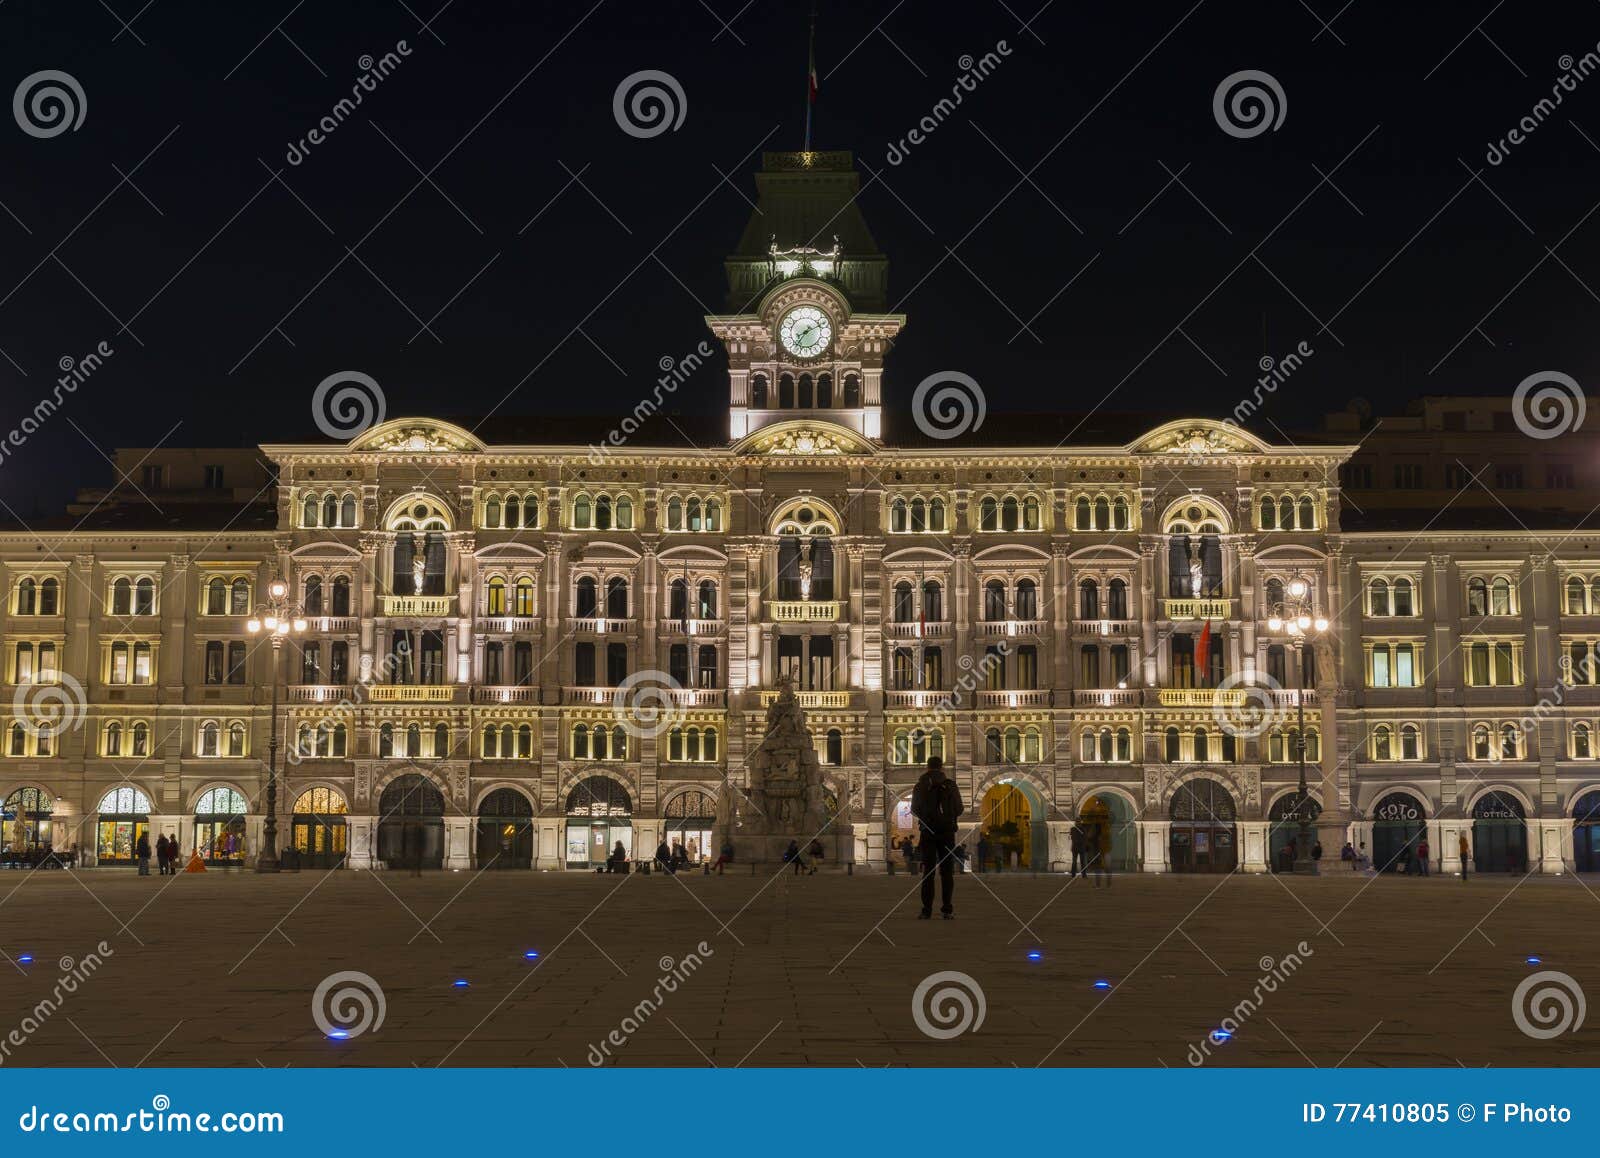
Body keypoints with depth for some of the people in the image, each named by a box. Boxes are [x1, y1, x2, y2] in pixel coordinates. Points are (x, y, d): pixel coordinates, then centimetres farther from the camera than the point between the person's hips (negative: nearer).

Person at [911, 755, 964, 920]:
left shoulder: (919, 787, 1)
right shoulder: (950, 786, -3)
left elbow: (914, 811, 9)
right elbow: (959, 810, 0)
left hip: (927, 833, 1)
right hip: (947, 832, -1)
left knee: (928, 871, 5)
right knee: (947, 871, 5)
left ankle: (927, 909, -2)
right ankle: (947, 909, -2)